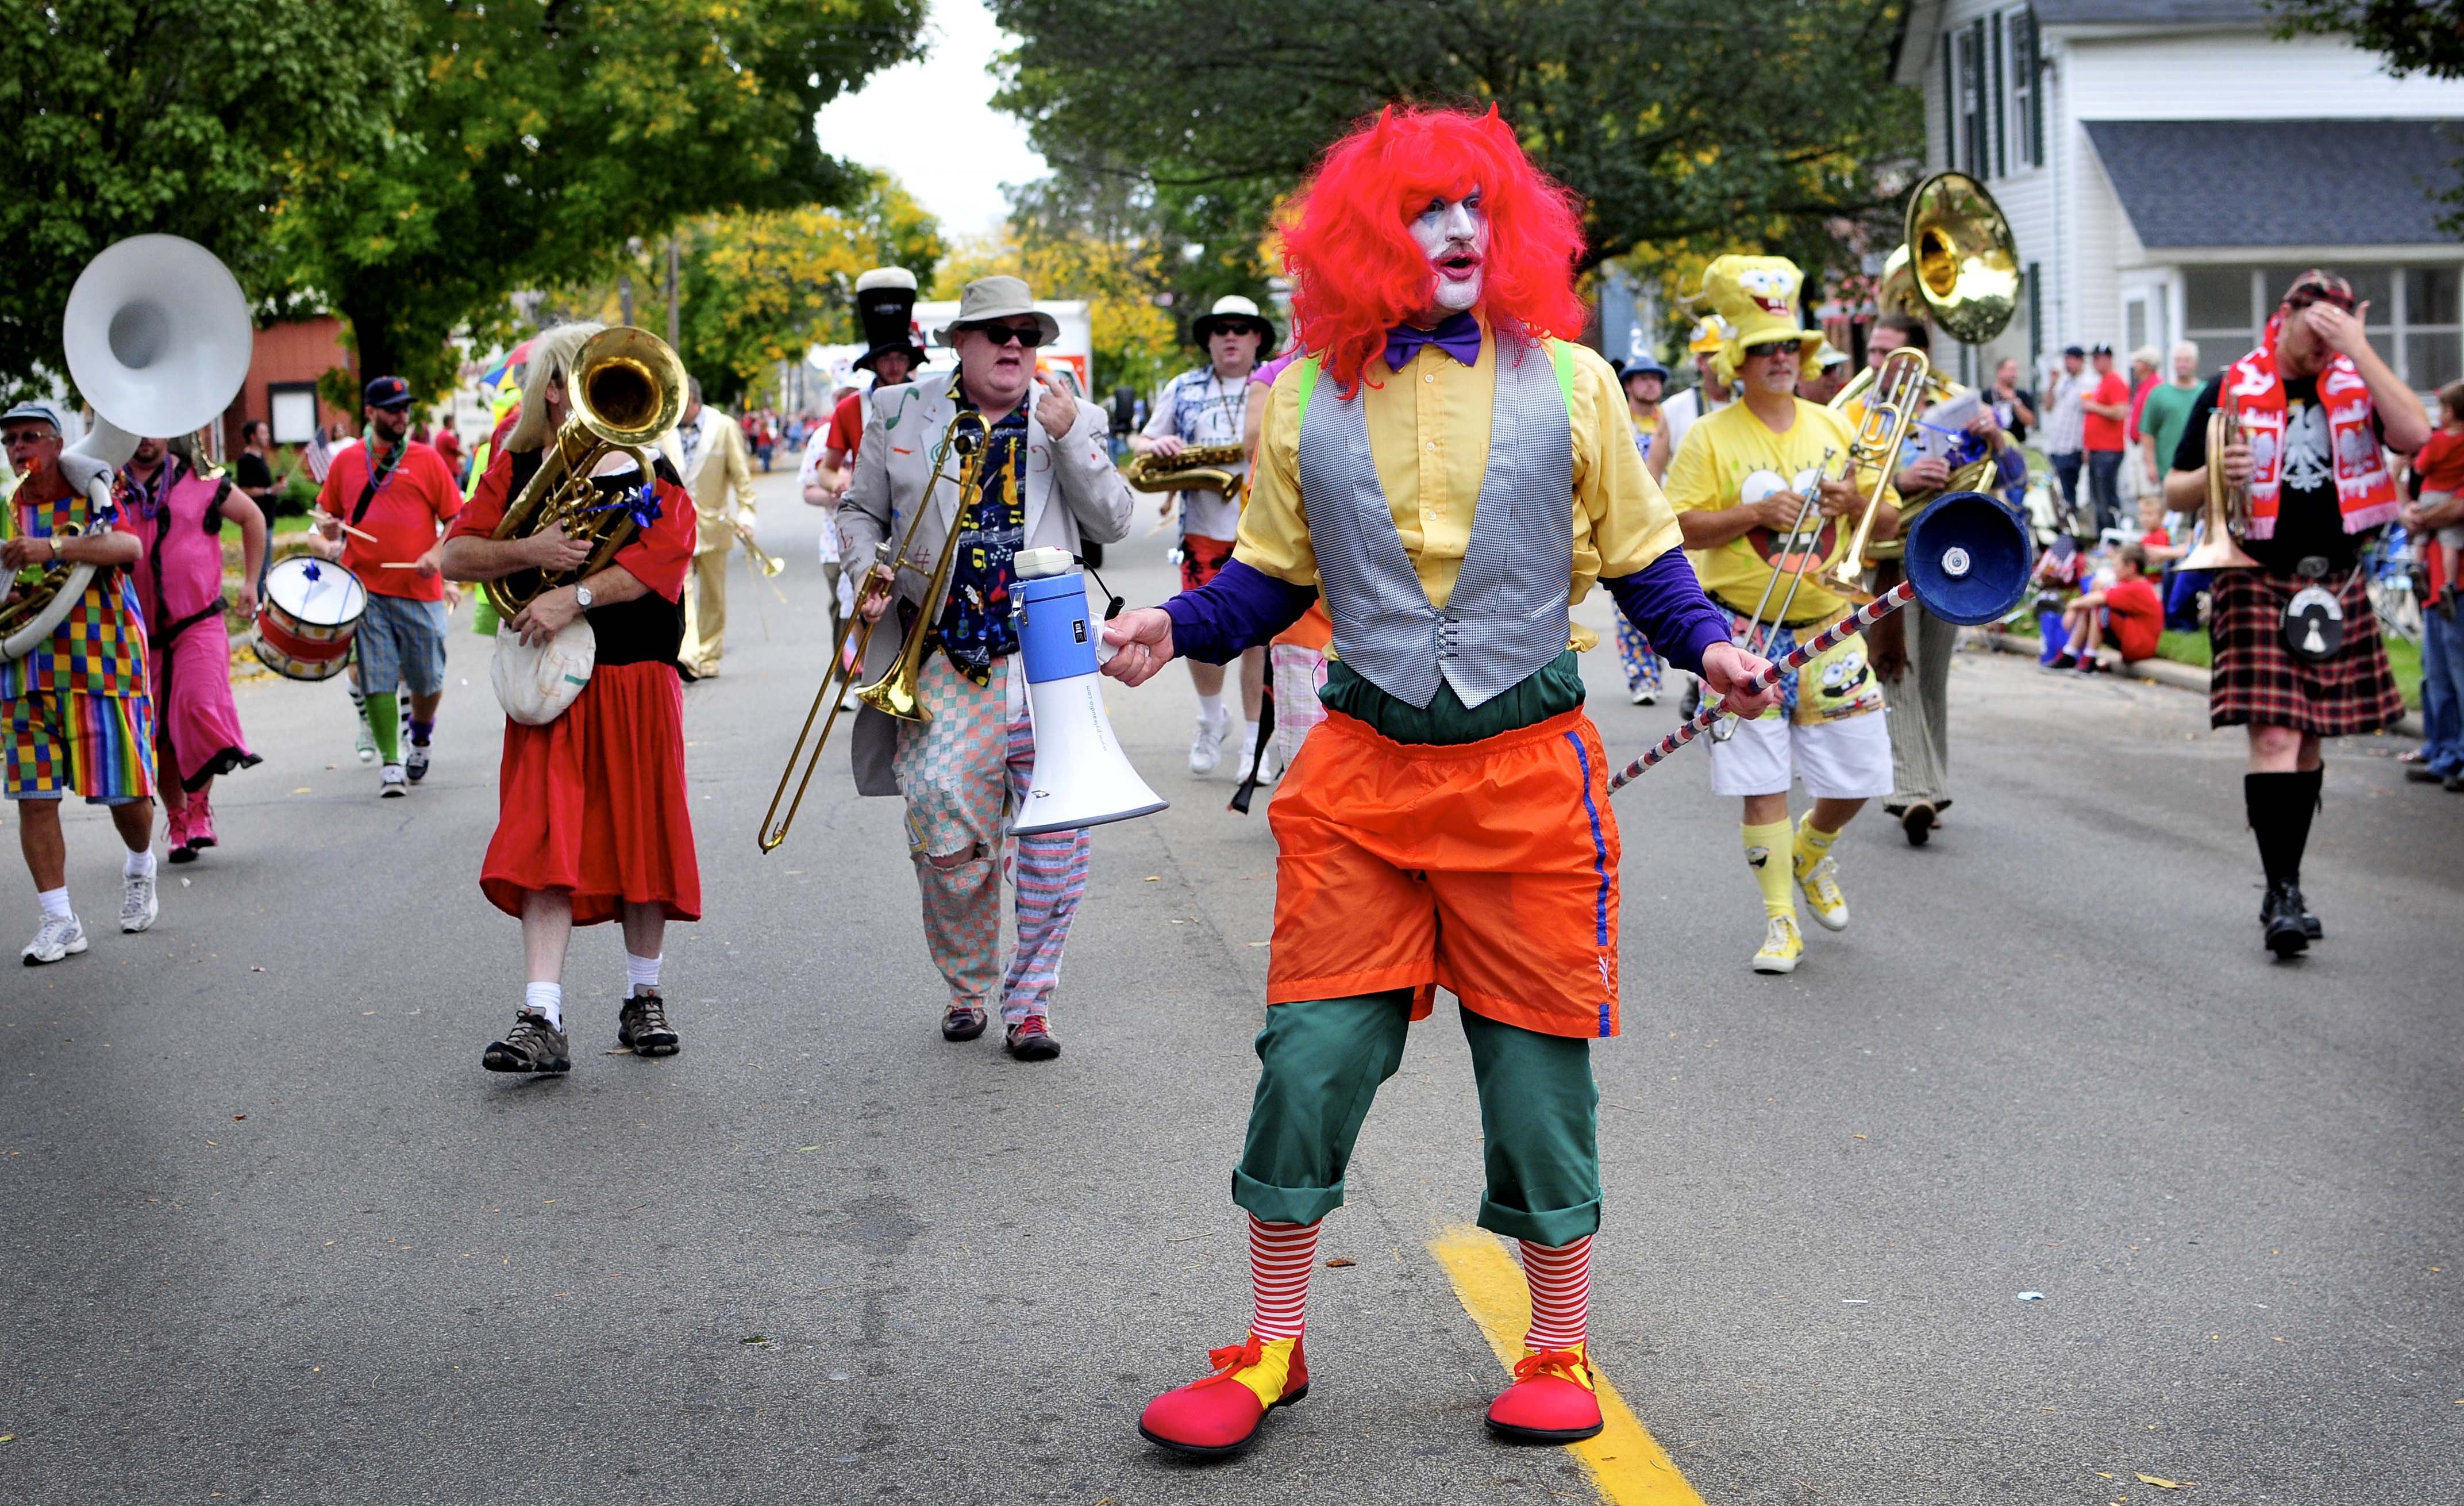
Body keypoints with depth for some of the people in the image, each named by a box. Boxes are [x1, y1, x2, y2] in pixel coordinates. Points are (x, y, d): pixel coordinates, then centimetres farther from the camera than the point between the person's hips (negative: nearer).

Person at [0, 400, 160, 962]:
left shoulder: (91, 499, -3)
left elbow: (130, 546, -24)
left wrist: (52, 546, -36)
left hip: (102, 668, -3)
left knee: (125, 790, 2)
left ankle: (140, 869, 33)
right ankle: (58, 921, 2)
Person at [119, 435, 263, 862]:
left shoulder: (199, 480, 1)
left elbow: (252, 517, 15)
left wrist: (251, 581, 12)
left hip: (199, 623, -2)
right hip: (141, 633, 2)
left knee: (198, 704, -22)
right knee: (157, 731, 5)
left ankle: (200, 808, -9)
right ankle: (177, 820, 17)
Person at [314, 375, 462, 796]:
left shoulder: (426, 460, 3)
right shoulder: (346, 461, 7)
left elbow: (456, 519, 4)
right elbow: (327, 514, 18)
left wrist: (438, 554, -13)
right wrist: (328, 528, -4)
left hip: (419, 590, 0)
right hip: (364, 588, 1)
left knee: (427, 681, 7)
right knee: (376, 681, -4)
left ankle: (421, 733, 36)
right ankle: (391, 763, 4)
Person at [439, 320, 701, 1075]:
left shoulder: (652, 470, 4)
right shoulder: (517, 468, 7)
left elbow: (664, 554, -12)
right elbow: (455, 555, 2)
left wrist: (575, 595, -21)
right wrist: (527, 551, -15)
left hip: (639, 676, 0)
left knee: (644, 836, 5)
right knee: (548, 842, -9)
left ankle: (644, 999, 22)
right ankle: (542, 1020, -13)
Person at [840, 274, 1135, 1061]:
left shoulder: (1074, 419, 10)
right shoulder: (901, 417, 10)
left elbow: (1115, 521, 1)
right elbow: (861, 512, 18)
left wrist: (1069, 442, -12)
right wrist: (867, 571, -1)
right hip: (946, 664, 0)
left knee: (1058, 841, -4)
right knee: (947, 839, -7)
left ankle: (1028, 1003, 10)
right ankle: (967, 987, 18)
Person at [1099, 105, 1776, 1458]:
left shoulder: (1568, 383, 1)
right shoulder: (1305, 400, 3)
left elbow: (1641, 559, 8)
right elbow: (1272, 577, 11)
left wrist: (1707, 644, -10)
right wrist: (1176, 625, -7)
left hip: (1527, 767, -1)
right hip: (1362, 770, 1)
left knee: (1540, 1063, 6)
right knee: (1309, 1055, 1)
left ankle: (1558, 1357, 23)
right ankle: (1269, 1353, 17)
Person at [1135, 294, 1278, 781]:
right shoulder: (1182, 390, 12)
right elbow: (1140, 441, 17)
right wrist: (1155, 445, -7)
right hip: (1203, 531, 1)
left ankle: (1254, 744, 10)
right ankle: (1212, 719, 23)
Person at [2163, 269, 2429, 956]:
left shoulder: (2354, 385, 7)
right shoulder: (2232, 391, 1)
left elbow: (2414, 435, -13)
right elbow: (2174, 493, 3)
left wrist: (2358, 349, -15)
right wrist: (2215, 475, -19)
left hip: (2336, 586, 4)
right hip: (2259, 583, -3)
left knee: (2311, 741, 9)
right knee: (2274, 737, -14)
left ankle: (2285, 891, 20)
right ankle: (2282, 892, -14)